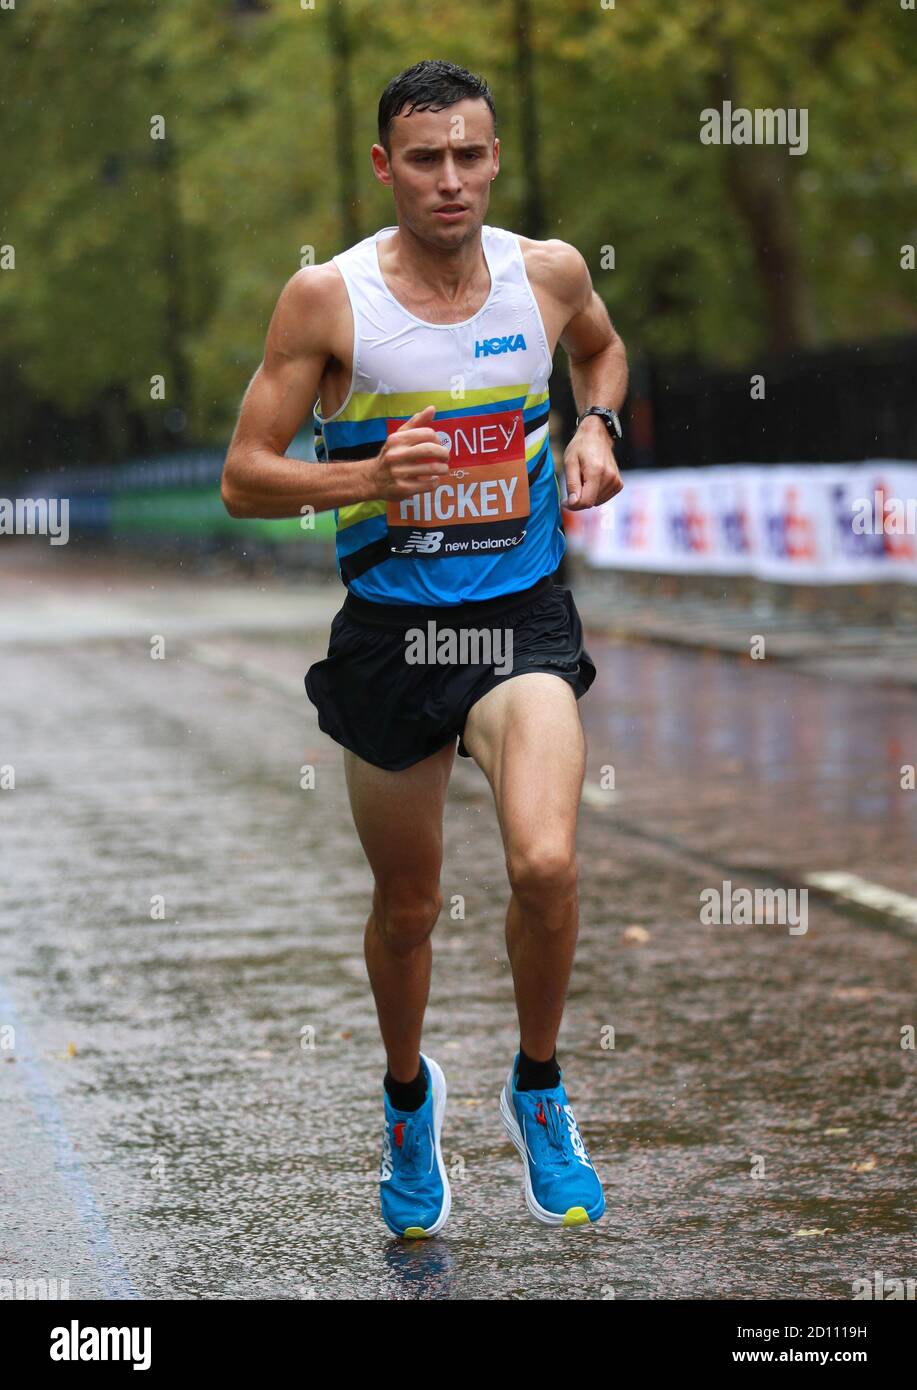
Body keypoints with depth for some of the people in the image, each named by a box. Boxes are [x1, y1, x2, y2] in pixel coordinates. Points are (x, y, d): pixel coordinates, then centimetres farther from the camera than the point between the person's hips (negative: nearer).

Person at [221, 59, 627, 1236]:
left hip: (522, 622, 0)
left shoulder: (549, 271, -1)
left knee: (545, 864, -23)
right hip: (389, 631, 0)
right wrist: (367, 477, -24)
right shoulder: (328, 297, -9)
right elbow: (243, 478, -7)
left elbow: (603, 348, 24)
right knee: (407, 908, 13)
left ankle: (537, 1093, 3)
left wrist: (597, 426, 3)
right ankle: (408, 1096, 43)